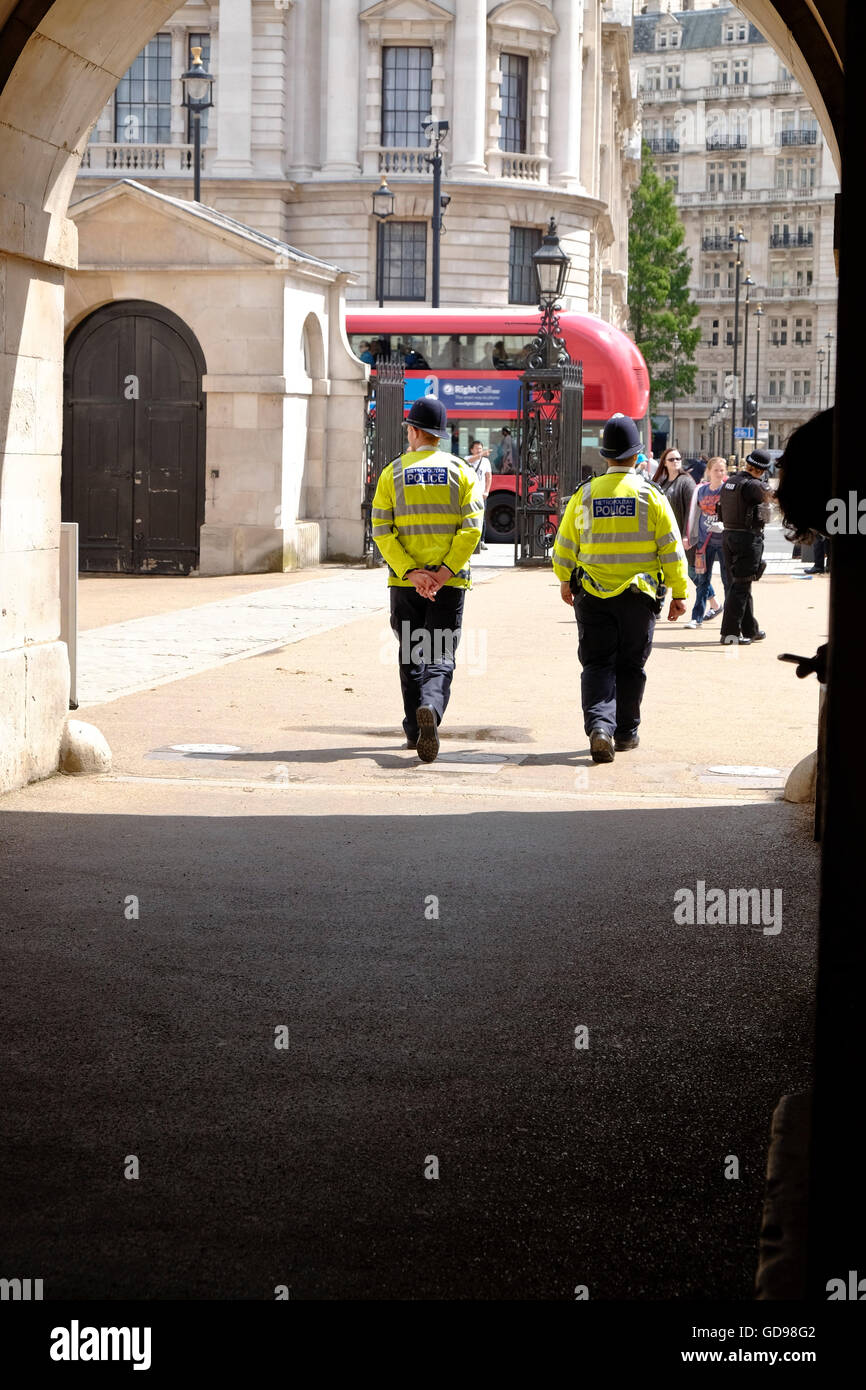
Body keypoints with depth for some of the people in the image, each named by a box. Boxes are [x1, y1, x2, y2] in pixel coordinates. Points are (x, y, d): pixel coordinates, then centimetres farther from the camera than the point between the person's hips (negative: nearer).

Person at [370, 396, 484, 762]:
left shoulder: (392, 473, 2)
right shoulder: (460, 471, 3)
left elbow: (382, 530, -6)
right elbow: (471, 527, -8)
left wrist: (411, 572, -11)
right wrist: (445, 571, -11)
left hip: (404, 581, 1)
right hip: (450, 582, -1)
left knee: (411, 659, 14)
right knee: (441, 657, -2)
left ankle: (415, 731, 19)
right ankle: (430, 709, -30)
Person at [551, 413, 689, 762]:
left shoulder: (585, 494, -1)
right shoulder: (651, 496, -5)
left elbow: (564, 545, 8)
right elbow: (671, 548, -5)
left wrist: (565, 581, 25)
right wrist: (679, 593, 3)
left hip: (593, 597, 0)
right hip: (638, 597, 0)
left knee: (598, 665, 3)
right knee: (630, 666, 13)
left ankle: (599, 725, -18)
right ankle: (625, 733, 20)